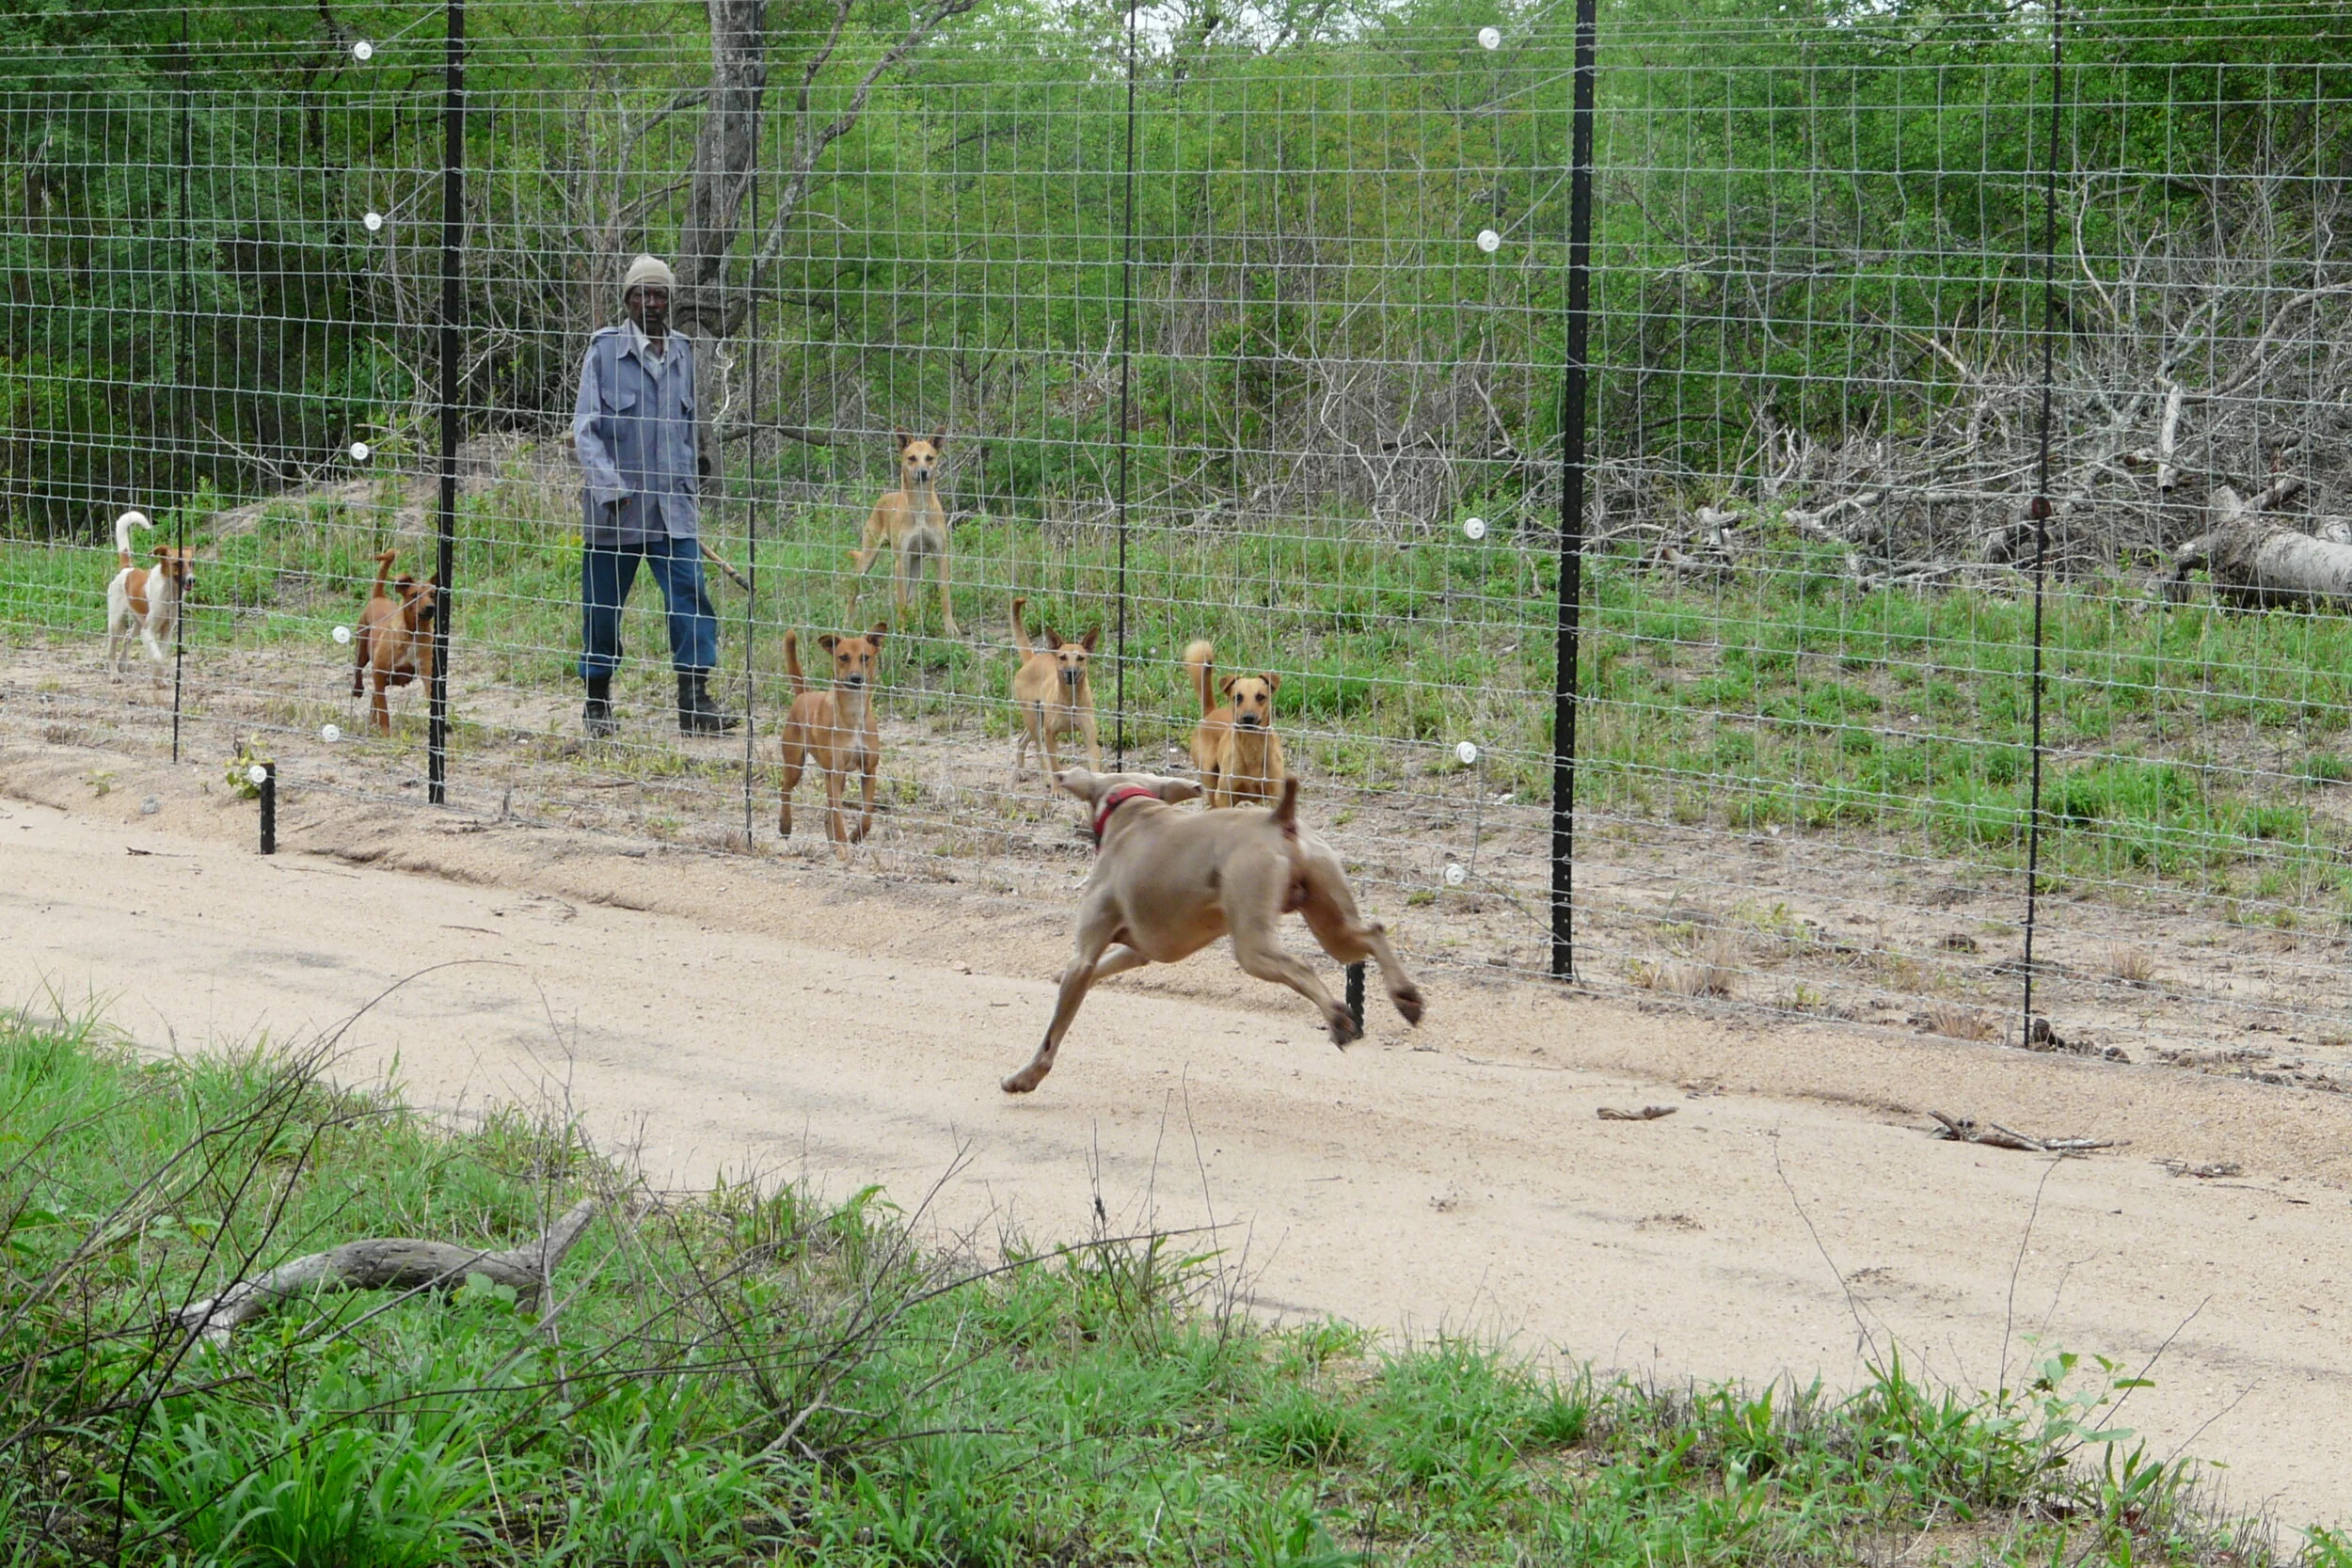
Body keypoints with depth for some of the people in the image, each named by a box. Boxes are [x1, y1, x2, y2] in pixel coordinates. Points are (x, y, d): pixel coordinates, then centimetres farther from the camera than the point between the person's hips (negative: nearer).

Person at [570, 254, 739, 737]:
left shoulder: (683, 352, 9)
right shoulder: (605, 349, -3)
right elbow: (585, 428, -6)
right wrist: (609, 486, -18)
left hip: (673, 506, 3)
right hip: (614, 510, -3)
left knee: (690, 596, -10)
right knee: (603, 604, 5)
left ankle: (695, 702, -10)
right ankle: (597, 703, 19)